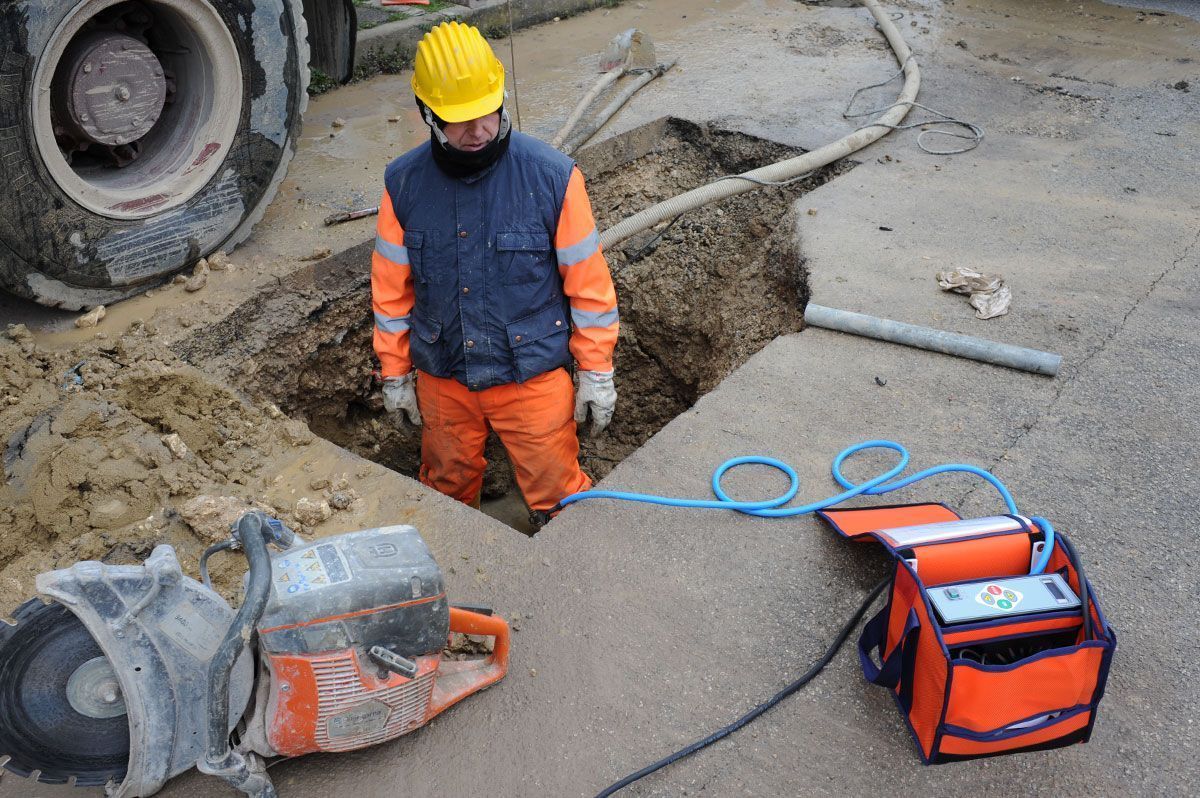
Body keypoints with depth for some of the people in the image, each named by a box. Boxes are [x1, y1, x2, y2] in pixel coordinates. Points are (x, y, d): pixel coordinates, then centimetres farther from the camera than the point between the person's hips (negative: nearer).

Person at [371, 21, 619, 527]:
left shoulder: (552, 176, -17)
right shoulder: (404, 183, -8)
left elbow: (588, 283, -10)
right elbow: (392, 288, 2)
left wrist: (596, 372, -6)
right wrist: (395, 372, 7)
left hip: (533, 377, -3)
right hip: (441, 380, 4)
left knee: (558, 500, 7)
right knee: (446, 493, 23)